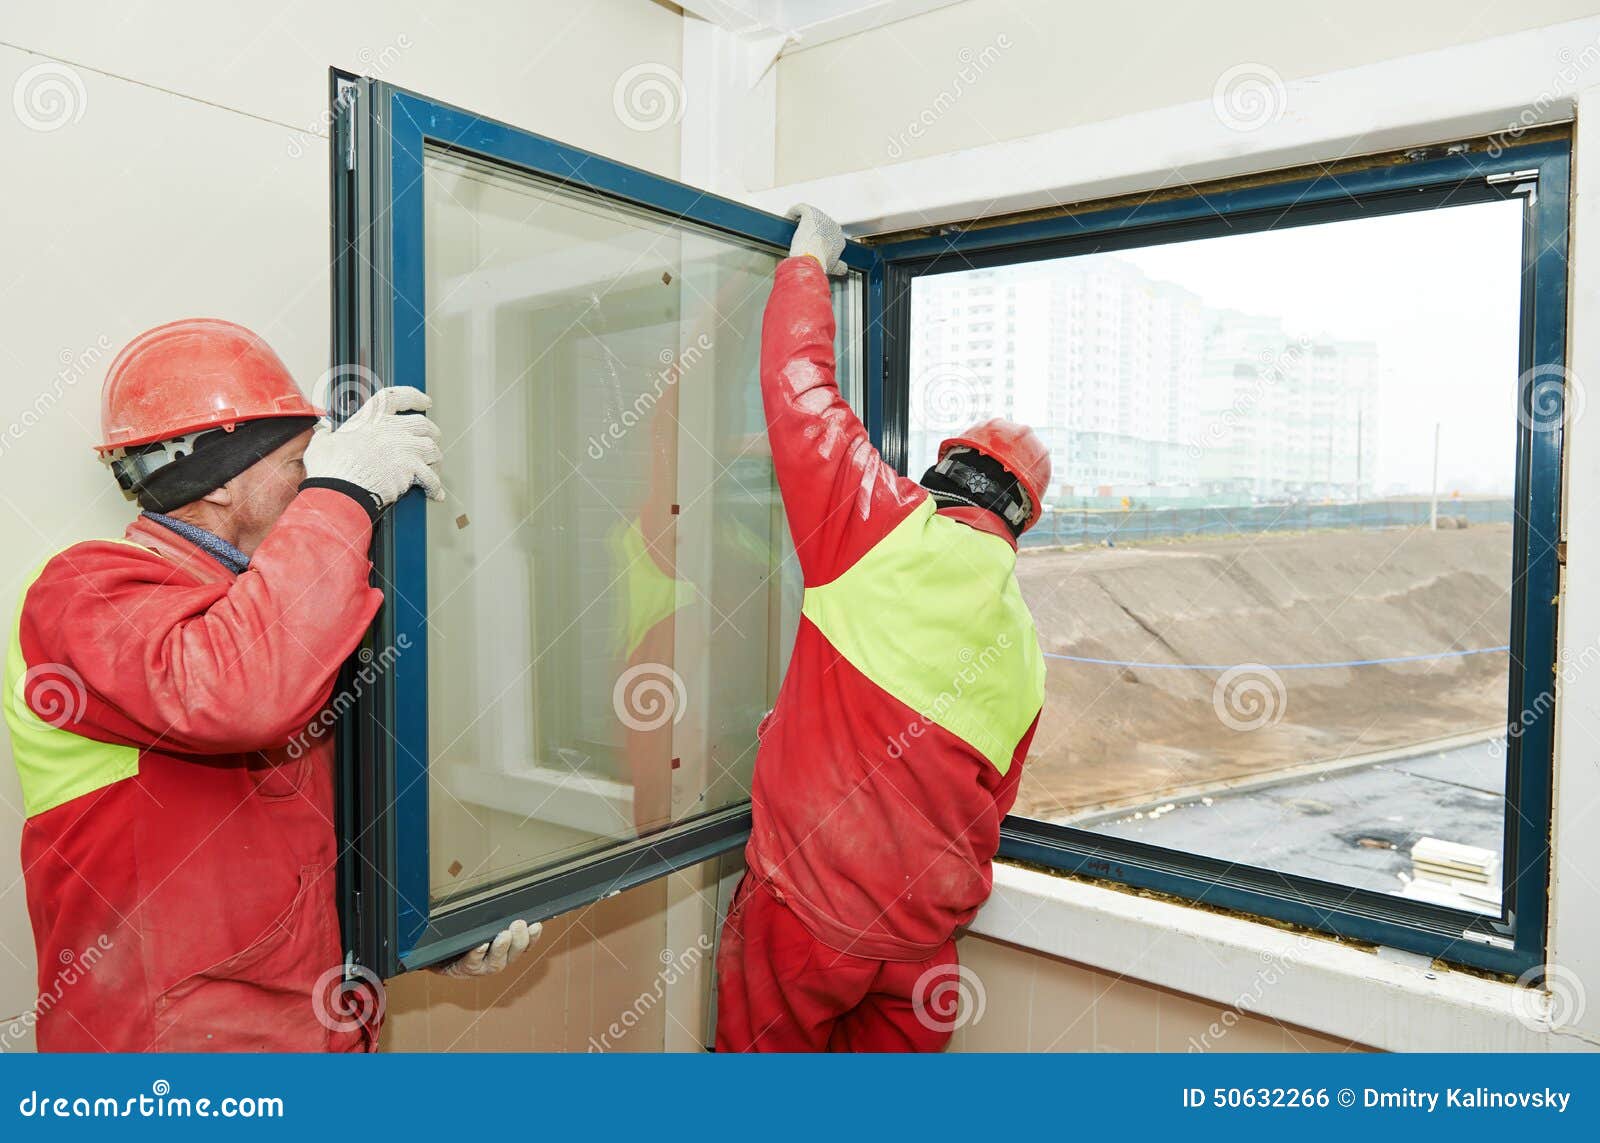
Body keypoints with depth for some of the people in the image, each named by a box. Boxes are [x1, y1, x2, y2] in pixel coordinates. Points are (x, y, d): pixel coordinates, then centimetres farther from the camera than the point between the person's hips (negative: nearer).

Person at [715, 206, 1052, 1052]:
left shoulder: (885, 528, -10)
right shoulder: (1023, 651, 7)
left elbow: (797, 385, -4)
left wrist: (808, 259, 13)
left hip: (806, 900, -5)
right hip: (926, 931, 5)